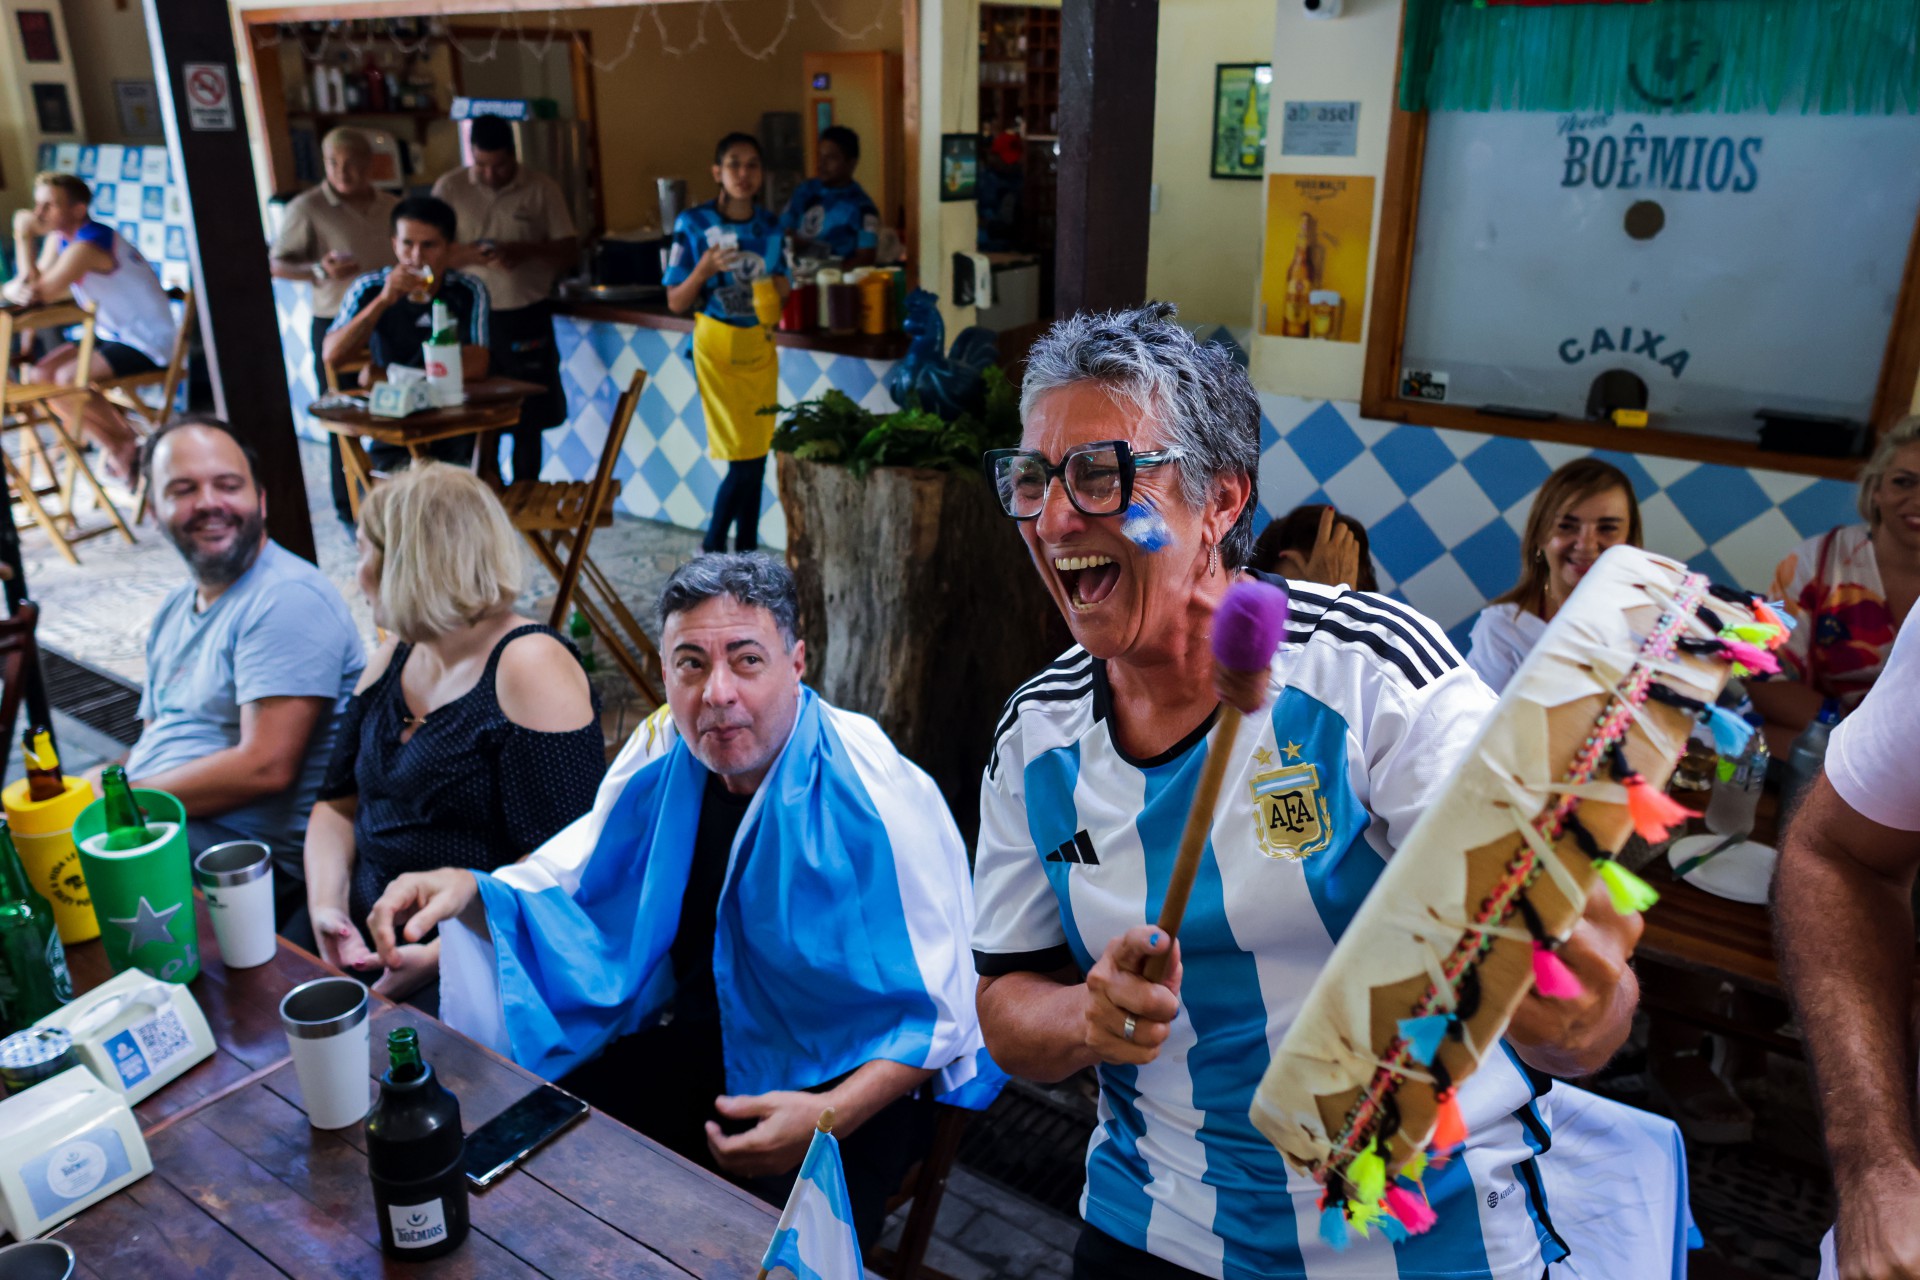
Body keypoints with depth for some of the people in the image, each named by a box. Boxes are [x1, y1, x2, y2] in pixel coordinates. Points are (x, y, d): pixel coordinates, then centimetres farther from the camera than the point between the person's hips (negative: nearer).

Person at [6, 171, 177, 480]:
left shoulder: (86, 246, -22)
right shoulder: (58, 237, 7)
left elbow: (41, 291, -22)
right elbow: (19, 289, 3)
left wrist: (23, 237, -15)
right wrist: (17, 289, -22)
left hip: (148, 342, -10)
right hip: (110, 335, 10)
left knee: (69, 380, -25)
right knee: (41, 376, -3)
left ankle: (126, 445, -2)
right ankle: (115, 445, 4)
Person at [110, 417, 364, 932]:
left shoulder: (288, 600, -14)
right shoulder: (174, 610, 18)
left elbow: (265, 767, -21)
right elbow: (153, 746, 20)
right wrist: (101, 785, -2)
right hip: (148, 833, 9)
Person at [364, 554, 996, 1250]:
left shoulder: (880, 799, -22)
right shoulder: (664, 755, -5)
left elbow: (945, 1008, -18)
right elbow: (568, 879, 5)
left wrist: (832, 1117, -30)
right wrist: (469, 891, -16)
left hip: (849, 1077, -5)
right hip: (701, 1039, 5)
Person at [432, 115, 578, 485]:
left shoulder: (542, 189, 0)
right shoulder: (449, 187, 2)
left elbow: (570, 253, 0)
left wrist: (525, 252, -19)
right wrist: (472, 255, -20)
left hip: (527, 318, 0)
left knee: (528, 420, 5)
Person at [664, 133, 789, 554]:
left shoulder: (769, 226, 6)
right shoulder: (694, 223, -6)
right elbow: (676, 302, -5)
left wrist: (778, 288, -7)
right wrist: (703, 270, -22)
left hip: (760, 346, 5)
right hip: (719, 345, -4)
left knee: (757, 455, 5)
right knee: (745, 456, -9)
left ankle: (747, 552, 16)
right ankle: (712, 548, 10)